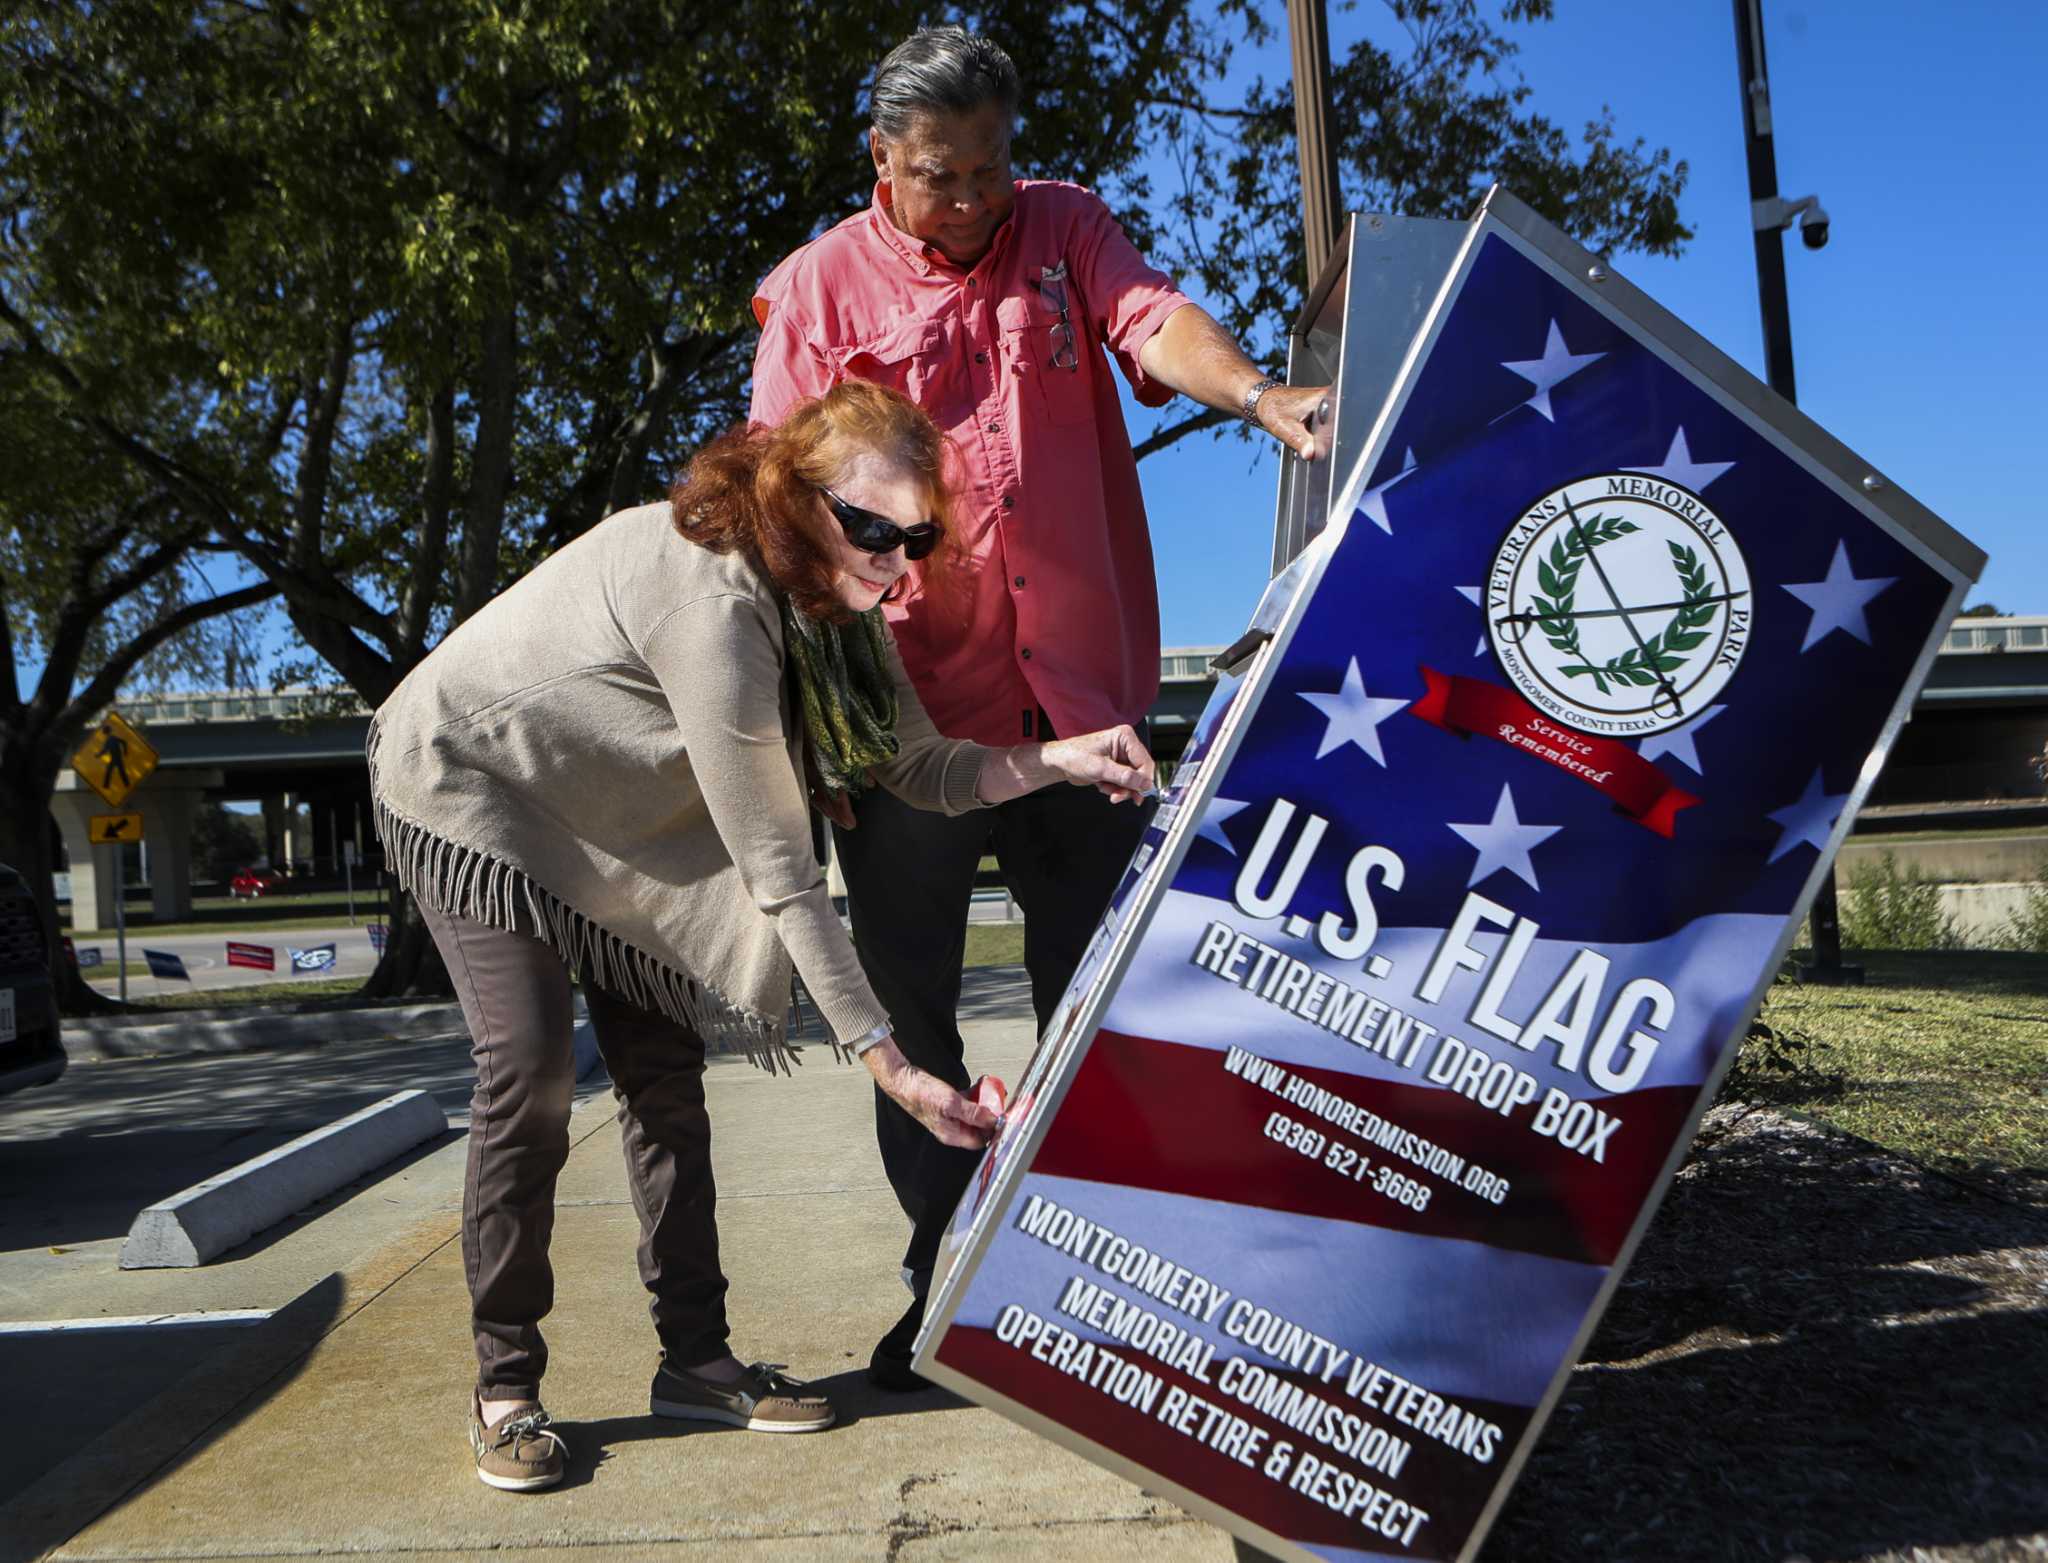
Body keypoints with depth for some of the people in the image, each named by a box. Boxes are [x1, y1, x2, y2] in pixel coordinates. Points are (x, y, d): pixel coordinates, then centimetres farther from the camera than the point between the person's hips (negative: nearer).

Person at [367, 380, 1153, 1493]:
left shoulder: (828, 596, -11)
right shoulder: (715, 599, -37)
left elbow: (924, 770, -11)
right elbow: (777, 872, -36)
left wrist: (1058, 759, -30)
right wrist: (888, 1063, -34)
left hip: (597, 809, 8)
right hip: (464, 786, -8)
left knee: (661, 1065, 2)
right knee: (529, 1071, -16)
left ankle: (695, 1357, 11)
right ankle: (504, 1384, 1)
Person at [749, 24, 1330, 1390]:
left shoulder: (1067, 228, 9)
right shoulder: (821, 286, 3)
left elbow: (1155, 321, -10)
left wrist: (1253, 391, -33)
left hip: (1078, 698, 2)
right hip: (908, 714, -1)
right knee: (909, 1015, 6)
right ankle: (943, 1288, 23)